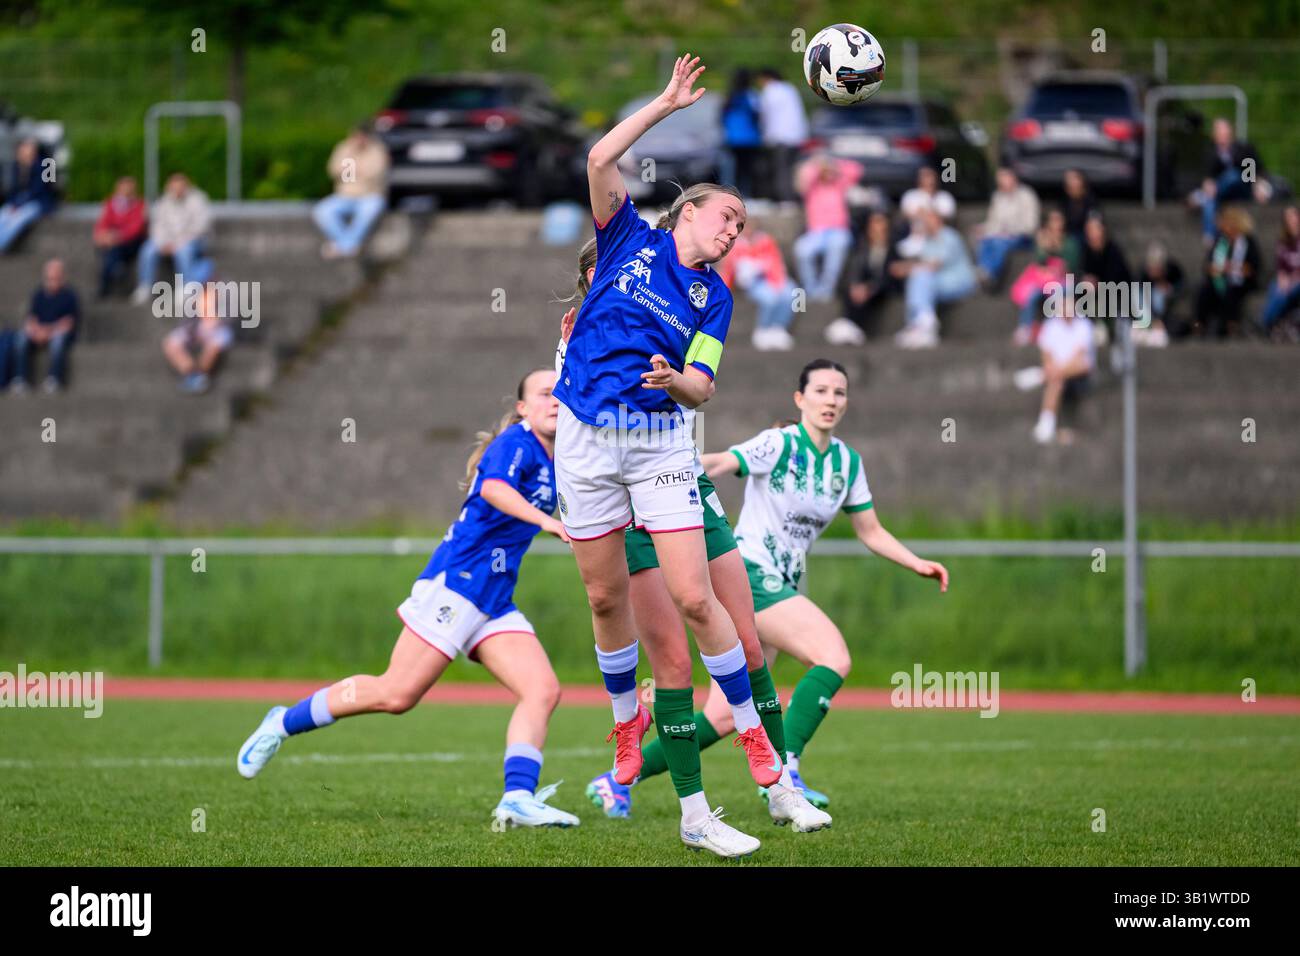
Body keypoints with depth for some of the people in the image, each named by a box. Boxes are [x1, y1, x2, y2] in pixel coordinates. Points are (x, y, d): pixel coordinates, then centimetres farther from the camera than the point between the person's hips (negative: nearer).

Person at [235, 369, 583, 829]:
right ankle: (285, 722, 9)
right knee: (396, 694, -9)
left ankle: (518, 798, -23)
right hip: (455, 583, -9)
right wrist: (544, 519, -44)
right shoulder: (516, 442, -8)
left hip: (494, 604, 9)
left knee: (543, 691, -12)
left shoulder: (550, 462, 19)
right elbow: (492, 486, -31)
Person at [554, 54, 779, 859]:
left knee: (693, 595, -9)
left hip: (662, 442, 1)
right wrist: (668, 104, -5)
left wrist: (678, 382, -23)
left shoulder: (714, 297, 10)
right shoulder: (630, 239, 6)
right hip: (587, 436, -1)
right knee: (608, 595, 6)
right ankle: (627, 719, 28)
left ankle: (751, 727, 3)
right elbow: (601, 160, -8)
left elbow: (702, 387, 0)